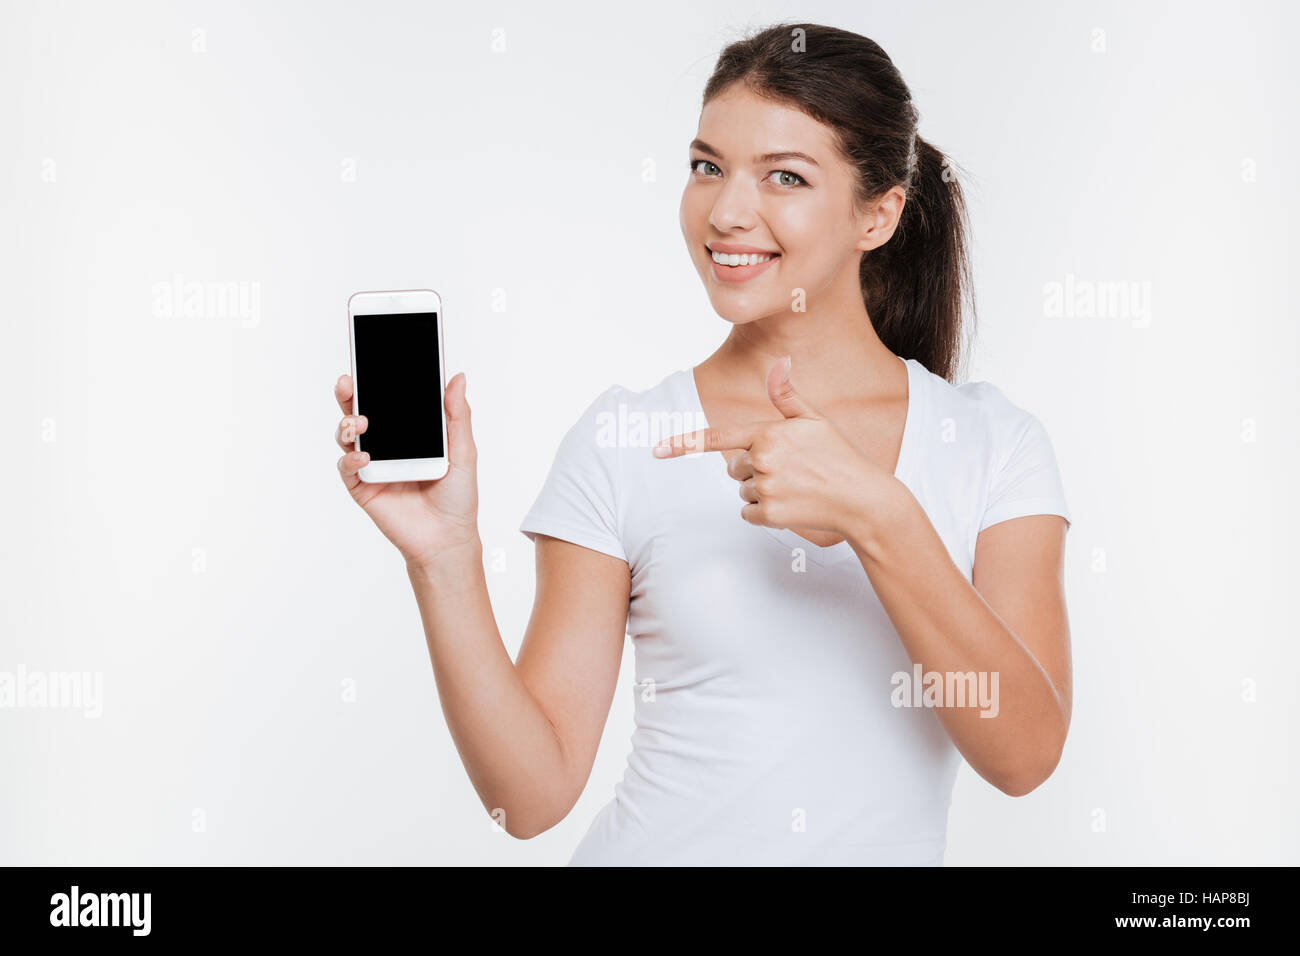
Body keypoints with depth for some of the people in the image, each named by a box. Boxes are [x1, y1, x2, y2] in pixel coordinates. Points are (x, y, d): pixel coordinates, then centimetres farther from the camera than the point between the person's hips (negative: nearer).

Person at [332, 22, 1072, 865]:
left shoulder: (993, 442, -1)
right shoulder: (620, 441, -3)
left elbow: (1025, 753, -12)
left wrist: (876, 517, -22)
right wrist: (445, 560, -17)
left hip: (889, 848, 1)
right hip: (657, 847, -1)